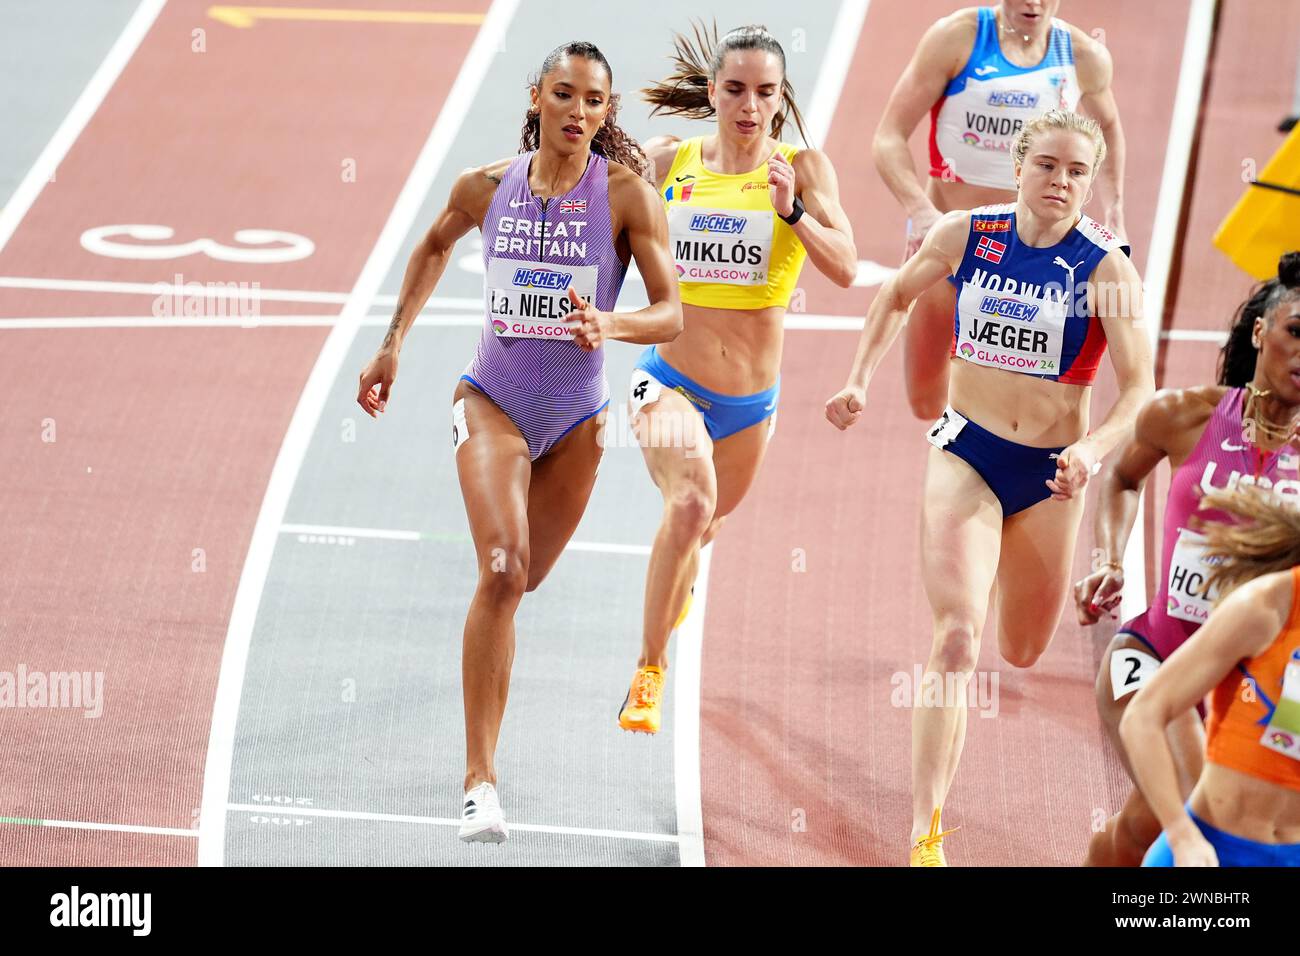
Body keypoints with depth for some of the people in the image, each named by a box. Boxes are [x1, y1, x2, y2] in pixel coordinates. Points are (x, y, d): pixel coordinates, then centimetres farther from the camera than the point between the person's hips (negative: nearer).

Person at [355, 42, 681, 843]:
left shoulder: (627, 194, -10)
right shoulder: (487, 188, -3)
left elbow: (672, 313, -12)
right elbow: (436, 246, 19)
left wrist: (610, 325, -33)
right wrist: (393, 345, 16)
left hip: (577, 414, 1)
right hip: (494, 400, -1)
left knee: (523, 579, 14)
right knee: (503, 571, -20)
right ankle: (481, 780, -21)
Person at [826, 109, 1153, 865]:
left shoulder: (1106, 267, -14)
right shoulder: (965, 235, -7)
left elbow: (1140, 387, -19)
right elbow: (897, 298, 13)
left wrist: (1093, 450, -35)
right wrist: (860, 381, 5)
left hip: (1049, 474, 1)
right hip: (966, 455, -1)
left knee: (1023, 654, 18)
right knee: (957, 637, -19)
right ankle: (927, 832, -21)